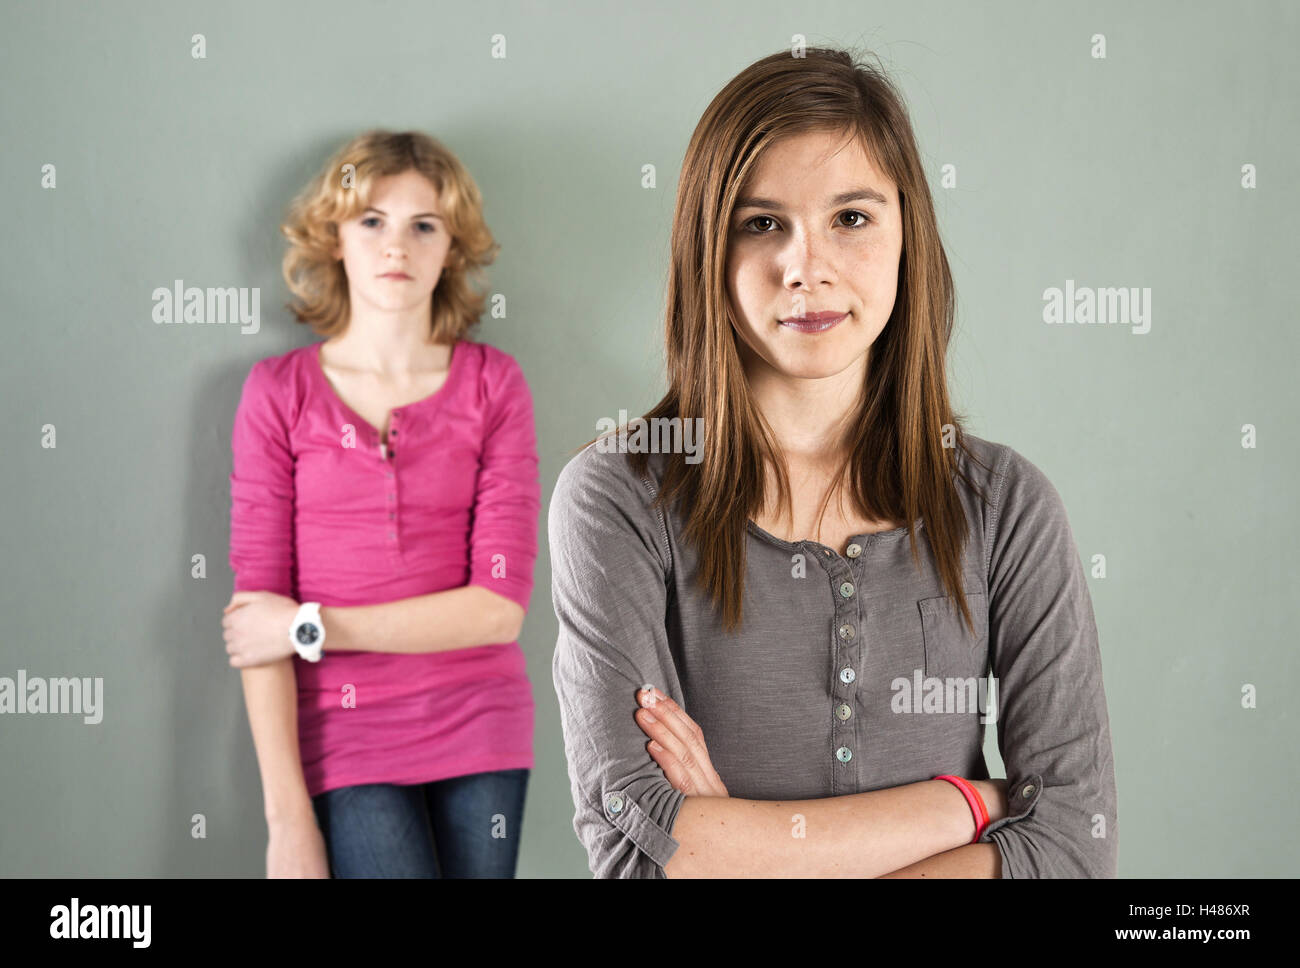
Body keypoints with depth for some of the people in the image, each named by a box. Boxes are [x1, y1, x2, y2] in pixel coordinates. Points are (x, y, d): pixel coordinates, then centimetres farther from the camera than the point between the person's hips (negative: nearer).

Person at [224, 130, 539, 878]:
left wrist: (310, 627, -10)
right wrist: (288, 816, -11)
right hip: (346, 736, -1)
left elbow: (500, 607, -8)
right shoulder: (280, 392, -1)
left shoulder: (494, 383, 0)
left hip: (480, 729, 1)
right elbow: (257, 608, -6)